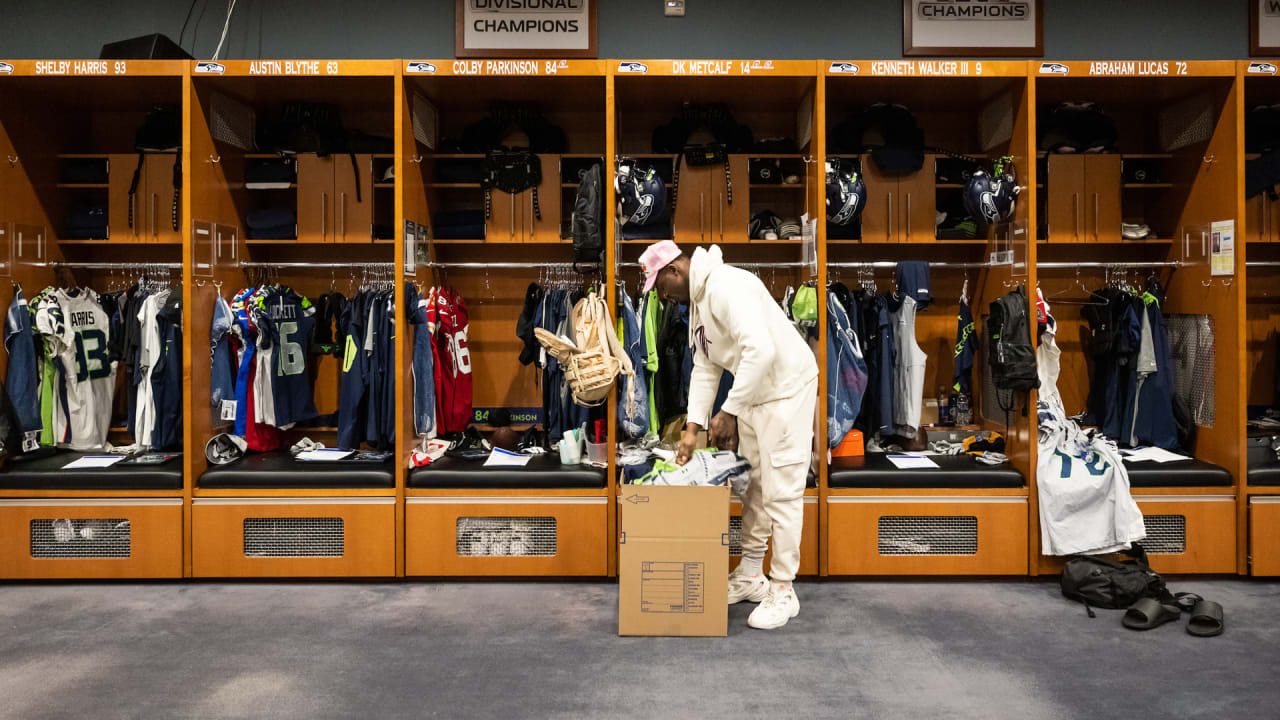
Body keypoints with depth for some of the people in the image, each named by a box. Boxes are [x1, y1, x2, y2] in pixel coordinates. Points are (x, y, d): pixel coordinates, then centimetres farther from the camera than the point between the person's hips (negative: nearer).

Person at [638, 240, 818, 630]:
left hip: (787, 386, -10)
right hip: (754, 392, 10)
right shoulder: (697, 302, 9)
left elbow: (761, 350, -33)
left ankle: (783, 592, 6)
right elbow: (705, 369, 13)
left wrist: (729, 411, -27)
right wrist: (693, 427, 5)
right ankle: (751, 575, 27)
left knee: (781, 492, -4)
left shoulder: (726, 285, -23)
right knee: (753, 484, 15)